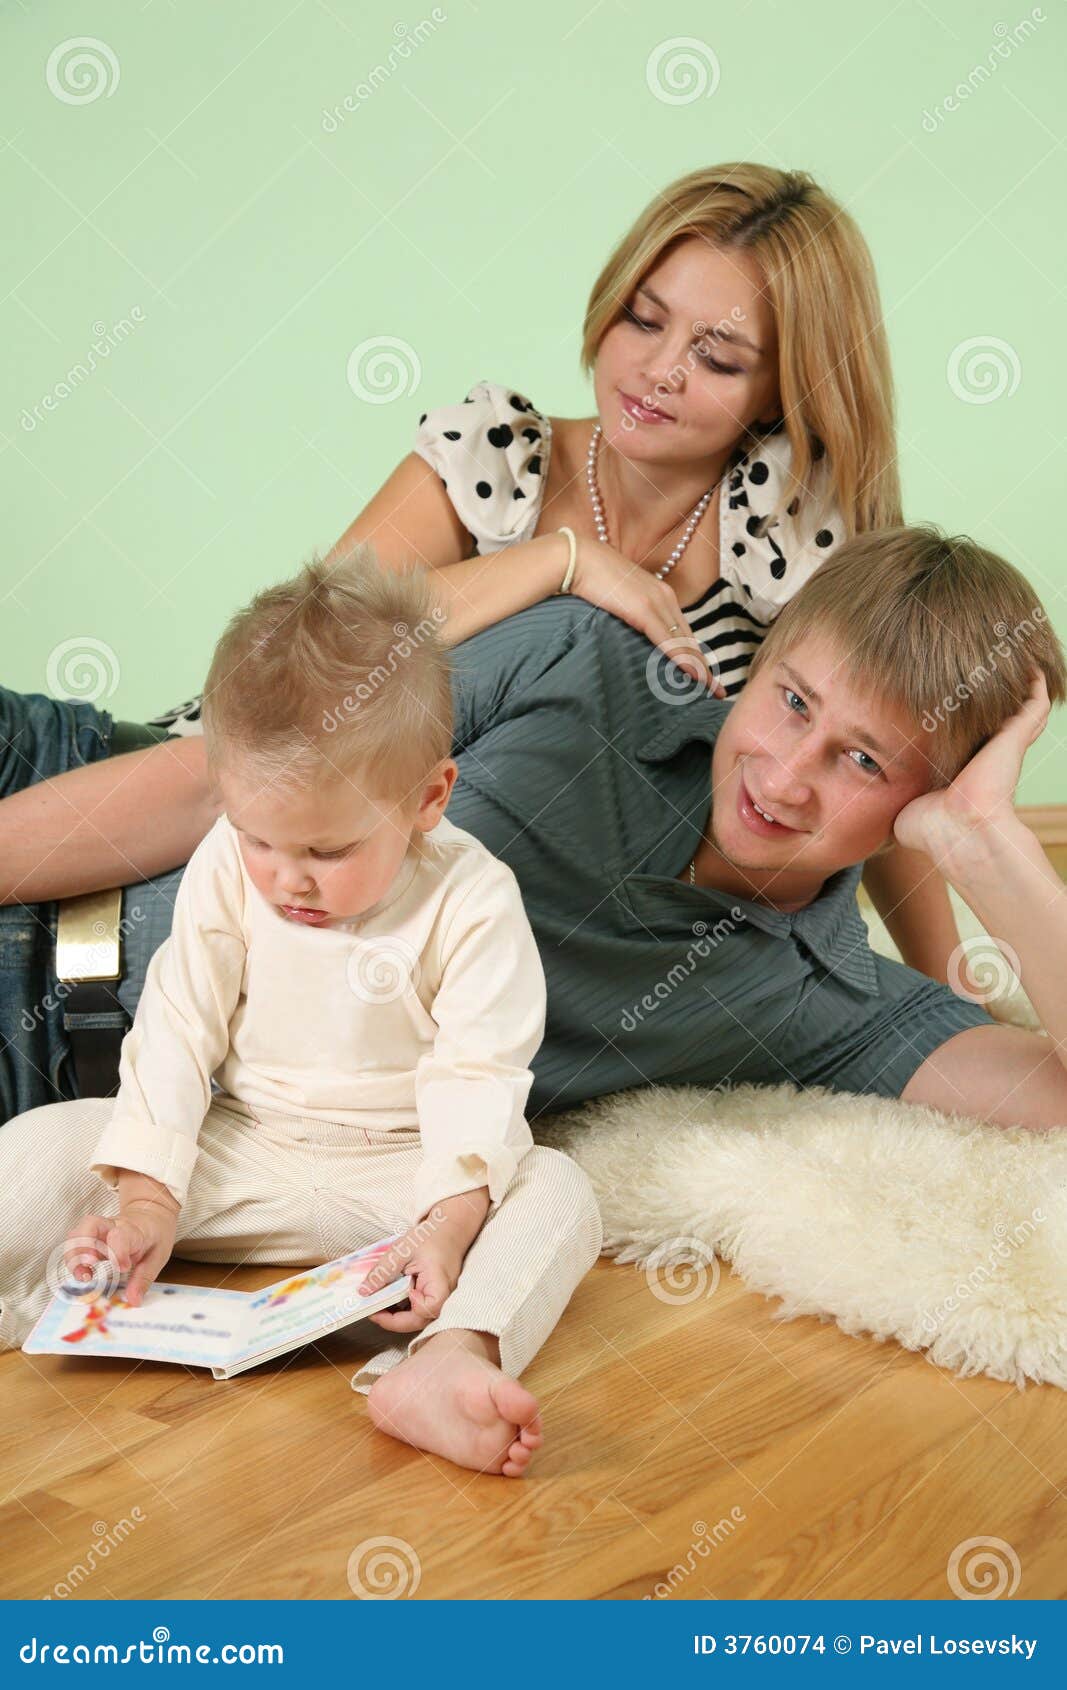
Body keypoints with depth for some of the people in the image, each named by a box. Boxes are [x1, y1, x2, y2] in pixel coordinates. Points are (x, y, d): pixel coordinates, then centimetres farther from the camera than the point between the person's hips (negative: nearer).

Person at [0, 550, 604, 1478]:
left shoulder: (472, 899, -16)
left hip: (400, 1174, -2)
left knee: (557, 1191, -29)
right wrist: (148, 1201, -16)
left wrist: (448, 1225, -32)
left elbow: (477, 1075, -18)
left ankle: (445, 1360, -51)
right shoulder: (226, 868, -7)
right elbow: (176, 1033, -7)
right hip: (239, 1156, 3)